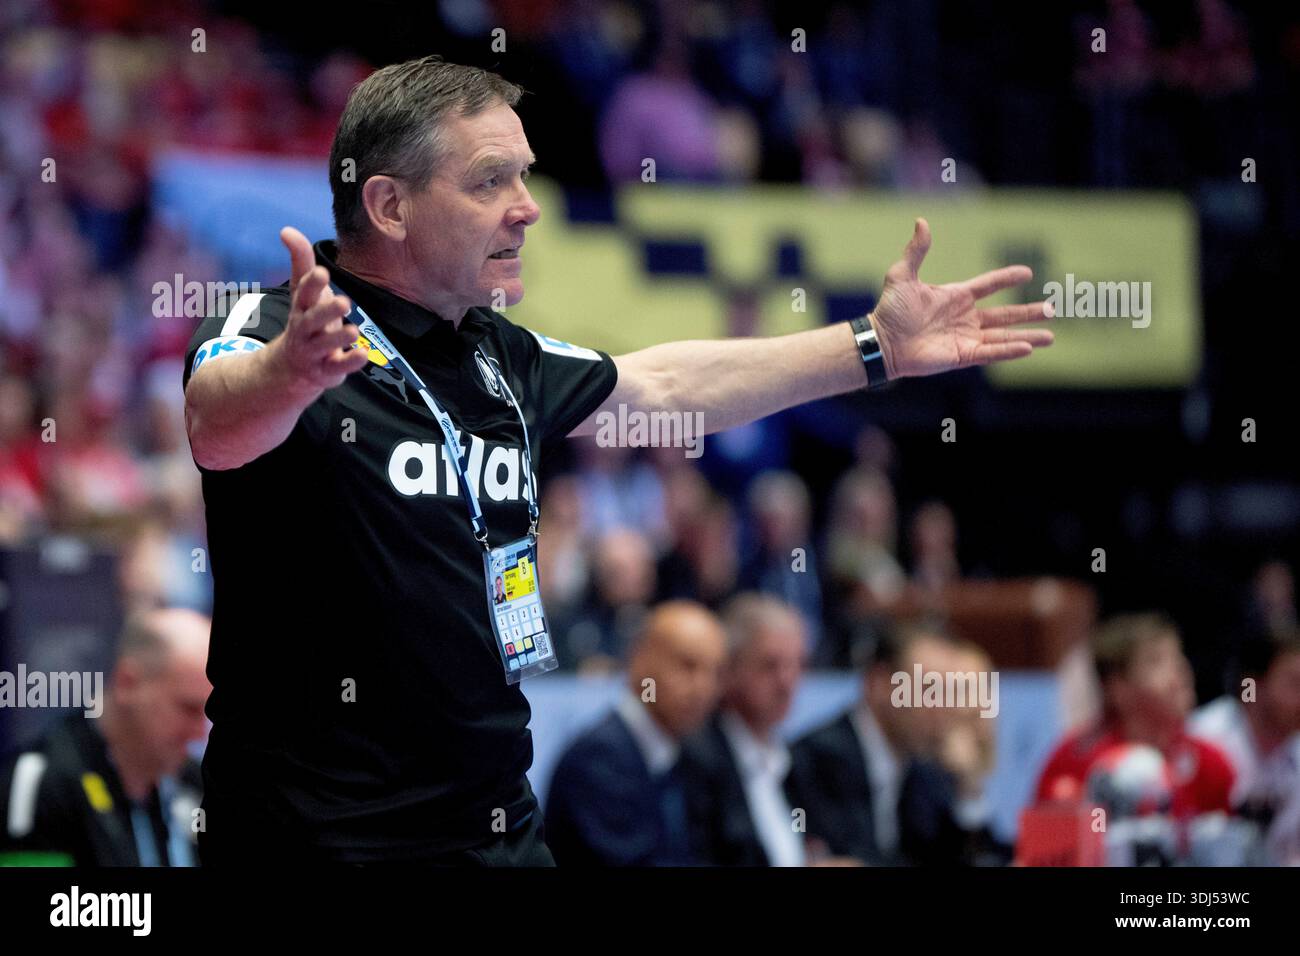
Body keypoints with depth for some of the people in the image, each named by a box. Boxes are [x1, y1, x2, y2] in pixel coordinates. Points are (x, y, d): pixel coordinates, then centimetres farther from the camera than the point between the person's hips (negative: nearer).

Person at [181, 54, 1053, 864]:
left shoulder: (505, 359, 11)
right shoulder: (276, 330, -13)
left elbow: (662, 386, 28)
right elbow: (219, 424, -36)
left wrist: (877, 349, 26)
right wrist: (292, 369, -59)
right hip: (319, 837, -7)